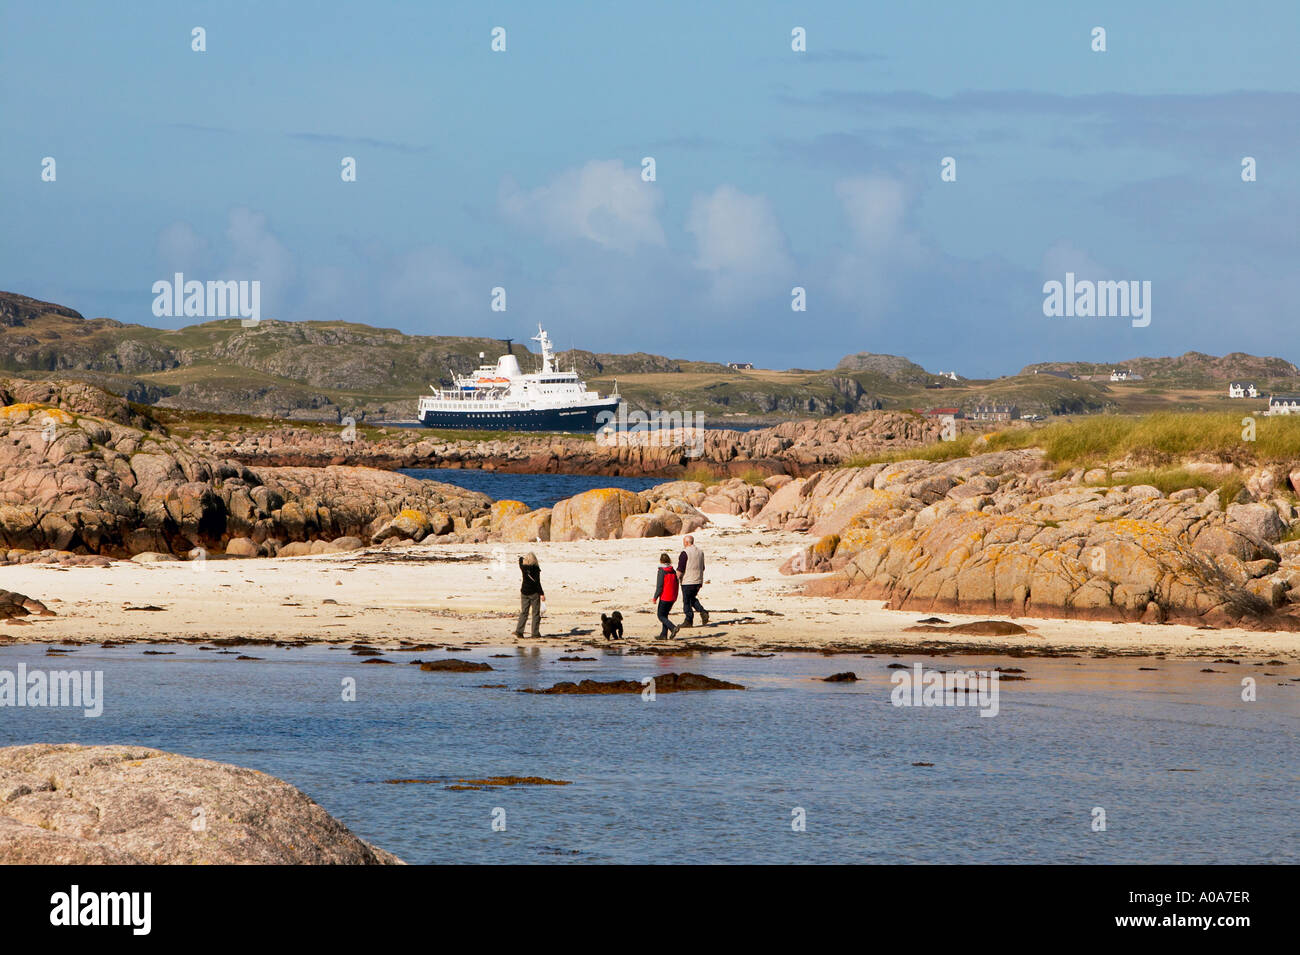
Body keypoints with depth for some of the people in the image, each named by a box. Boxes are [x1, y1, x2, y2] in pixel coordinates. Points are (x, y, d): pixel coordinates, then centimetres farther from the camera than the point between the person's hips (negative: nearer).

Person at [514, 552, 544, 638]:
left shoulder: (523, 567, 0)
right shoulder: (535, 569, -13)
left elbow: (521, 559, 23)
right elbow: (537, 582, -18)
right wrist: (542, 593, -14)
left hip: (524, 592, 5)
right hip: (534, 592, -5)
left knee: (523, 612, 10)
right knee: (536, 613, 2)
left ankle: (519, 631, 1)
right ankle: (535, 633, -1)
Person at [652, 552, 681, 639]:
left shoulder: (662, 571, -13)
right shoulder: (673, 571, 7)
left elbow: (659, 586, -16)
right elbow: (676, 585, 11)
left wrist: (655, 597, -8)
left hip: (664, 598, -7)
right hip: (672, 598, 7)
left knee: (661, 616, 0)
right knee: (665, 615, 16)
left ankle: (673, 628, -20)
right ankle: (664, 634, 14)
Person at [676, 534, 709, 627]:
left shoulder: (685, 553, -15)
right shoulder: (700, 552, 10)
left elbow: (680, 570, -18)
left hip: (688, 582, -7)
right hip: (698, 581, 7)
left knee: (687, 601, 3)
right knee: (693, 599, 21)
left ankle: (689, 621, 6)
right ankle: (703, 612, 2)